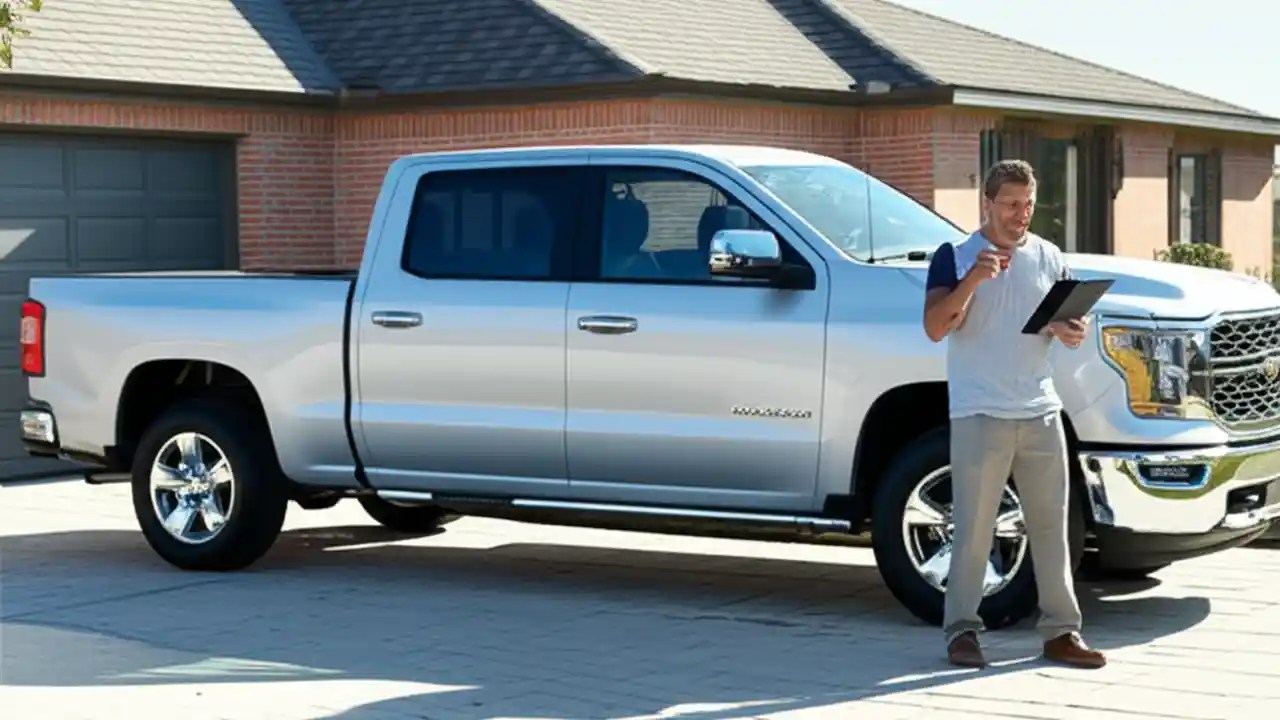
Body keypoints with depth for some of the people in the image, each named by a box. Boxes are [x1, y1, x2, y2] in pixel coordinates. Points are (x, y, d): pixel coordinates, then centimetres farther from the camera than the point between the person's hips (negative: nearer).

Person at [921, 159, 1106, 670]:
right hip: (979, 413, -4)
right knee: (973, 528, -2)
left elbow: (1072, 330, 15)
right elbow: (935, 328, -11)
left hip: (1040, 411, 4)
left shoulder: (1050, 259, 12)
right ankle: (962, 629, 6)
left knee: (1050, 526, 7)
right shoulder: (955, 257, 0)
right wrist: (972, 279, -23)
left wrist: (1073, 332, -10)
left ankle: (1061, 631, 12)